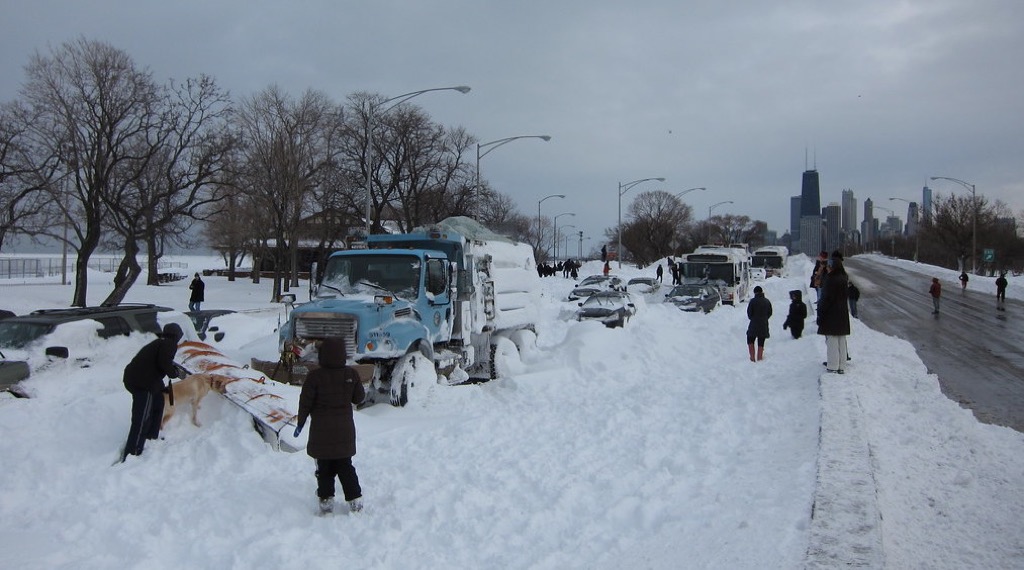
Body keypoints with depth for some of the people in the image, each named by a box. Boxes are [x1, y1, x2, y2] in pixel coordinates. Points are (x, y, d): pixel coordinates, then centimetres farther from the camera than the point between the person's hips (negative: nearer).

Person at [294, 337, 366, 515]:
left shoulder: (315, 376, -14)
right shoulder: (351, 374, -6)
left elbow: (305, 403, -8)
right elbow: (359, 398, 5)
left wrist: (300, 424, 5)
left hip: (321, 431, -3)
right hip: (345, 431, 3)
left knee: (324, 468, 9)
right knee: (345, 467, 13)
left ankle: (326, 500, 9)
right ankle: (355, 500, 12)